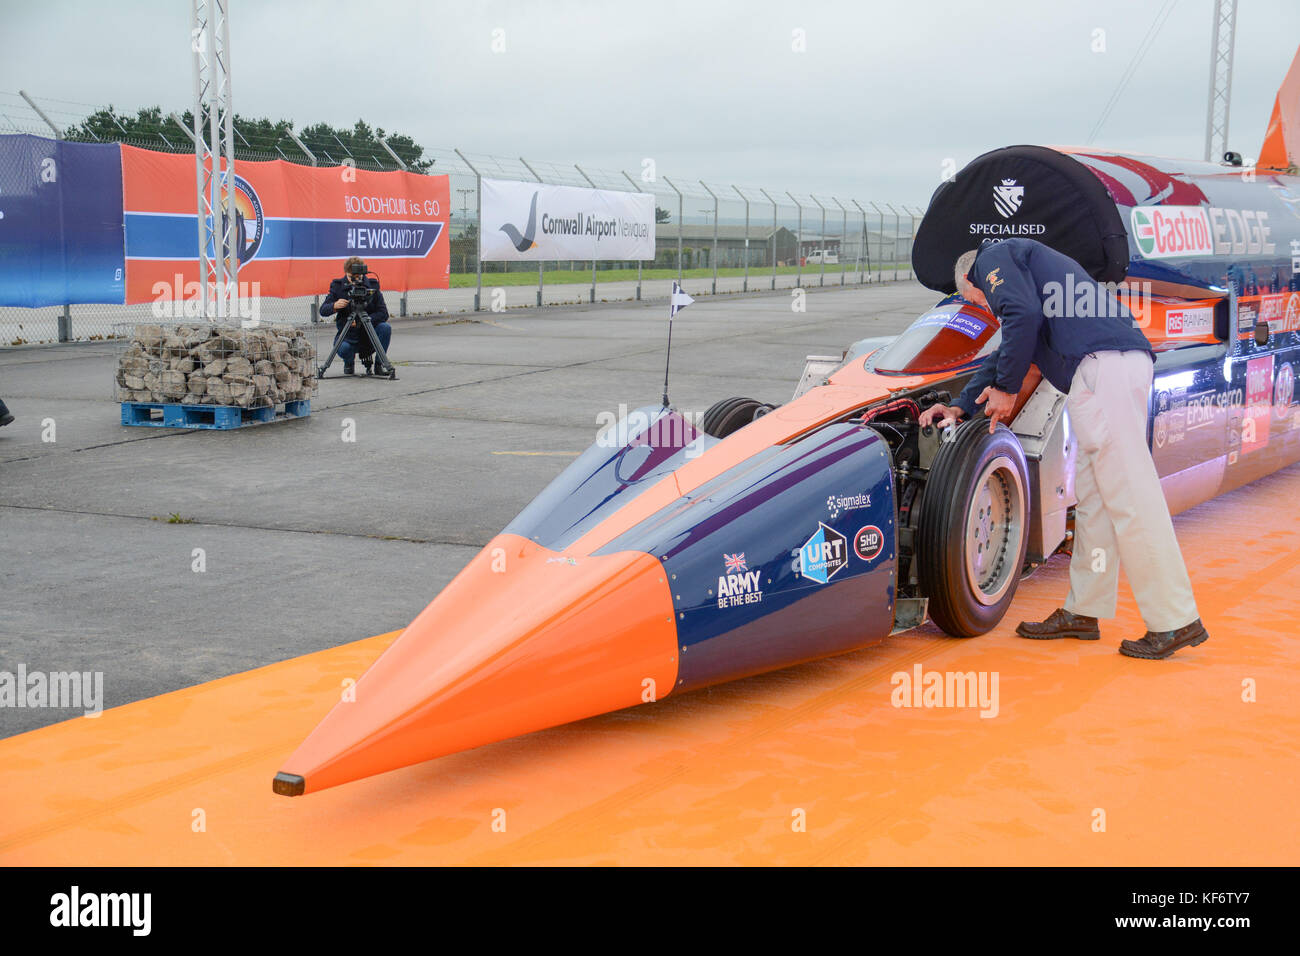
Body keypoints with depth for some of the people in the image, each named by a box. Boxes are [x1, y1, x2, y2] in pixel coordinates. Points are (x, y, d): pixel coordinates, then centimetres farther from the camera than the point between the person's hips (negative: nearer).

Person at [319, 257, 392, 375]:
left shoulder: (372, 286, -3)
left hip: (369, 336, 1)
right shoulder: (338, 286, -3)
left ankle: (379, 364, -4)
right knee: (343, 349, -34)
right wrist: (334, 306, -28)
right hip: (348, 335, -1)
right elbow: (323, 311, -5)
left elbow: (383, 314, -11)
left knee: (385, 328, -29)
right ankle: (349, 362, 7)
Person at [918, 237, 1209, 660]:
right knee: (1093, 497, 13)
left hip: (1101, 367, -10)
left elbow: (1023, 315, -11)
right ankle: (1083, 612, 19)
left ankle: (1177, 622, -7)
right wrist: (960, 407, 48)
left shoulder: (993, 257, 8)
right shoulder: (1023, 263, 37)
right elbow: (1008, 352, 45)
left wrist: (1006, 388, -1)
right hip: (1128, 361, 10)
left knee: (1129, 496, -9)